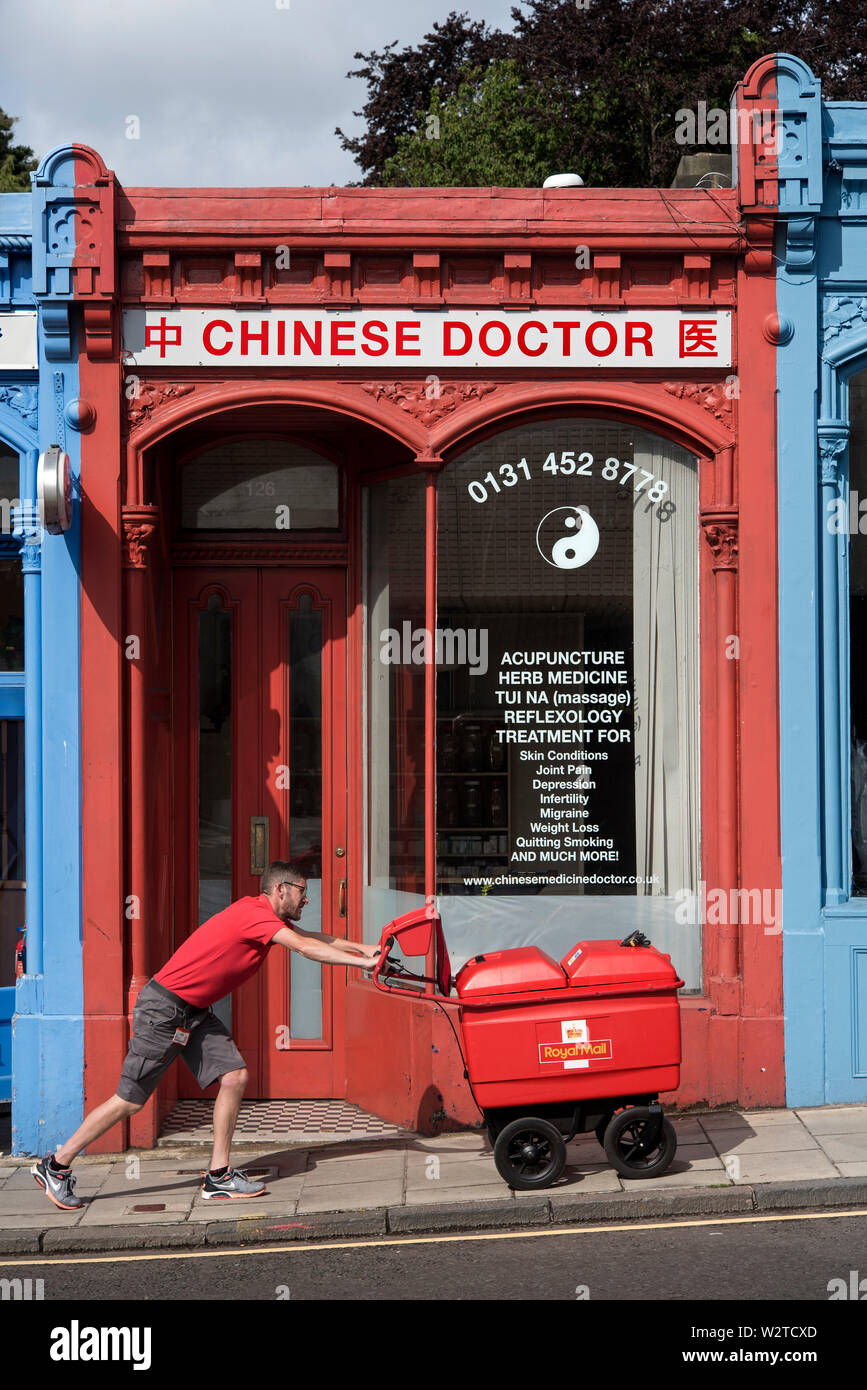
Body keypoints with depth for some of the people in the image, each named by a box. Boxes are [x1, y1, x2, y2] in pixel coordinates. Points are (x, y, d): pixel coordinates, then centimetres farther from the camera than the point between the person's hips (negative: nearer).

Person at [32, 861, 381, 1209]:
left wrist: (362, 947, 11)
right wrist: (362, 961, -20)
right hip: (163, 1009, -10)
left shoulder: (269, 918, 8)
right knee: (130, 1100, -4)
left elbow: (313, 938, 19)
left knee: (234, 1077, -4)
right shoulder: (255, 914, -20)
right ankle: (56, 1166, 10)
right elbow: (306, 948, -25)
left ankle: (218, 1175, 2)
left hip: (195, 1012, 10)